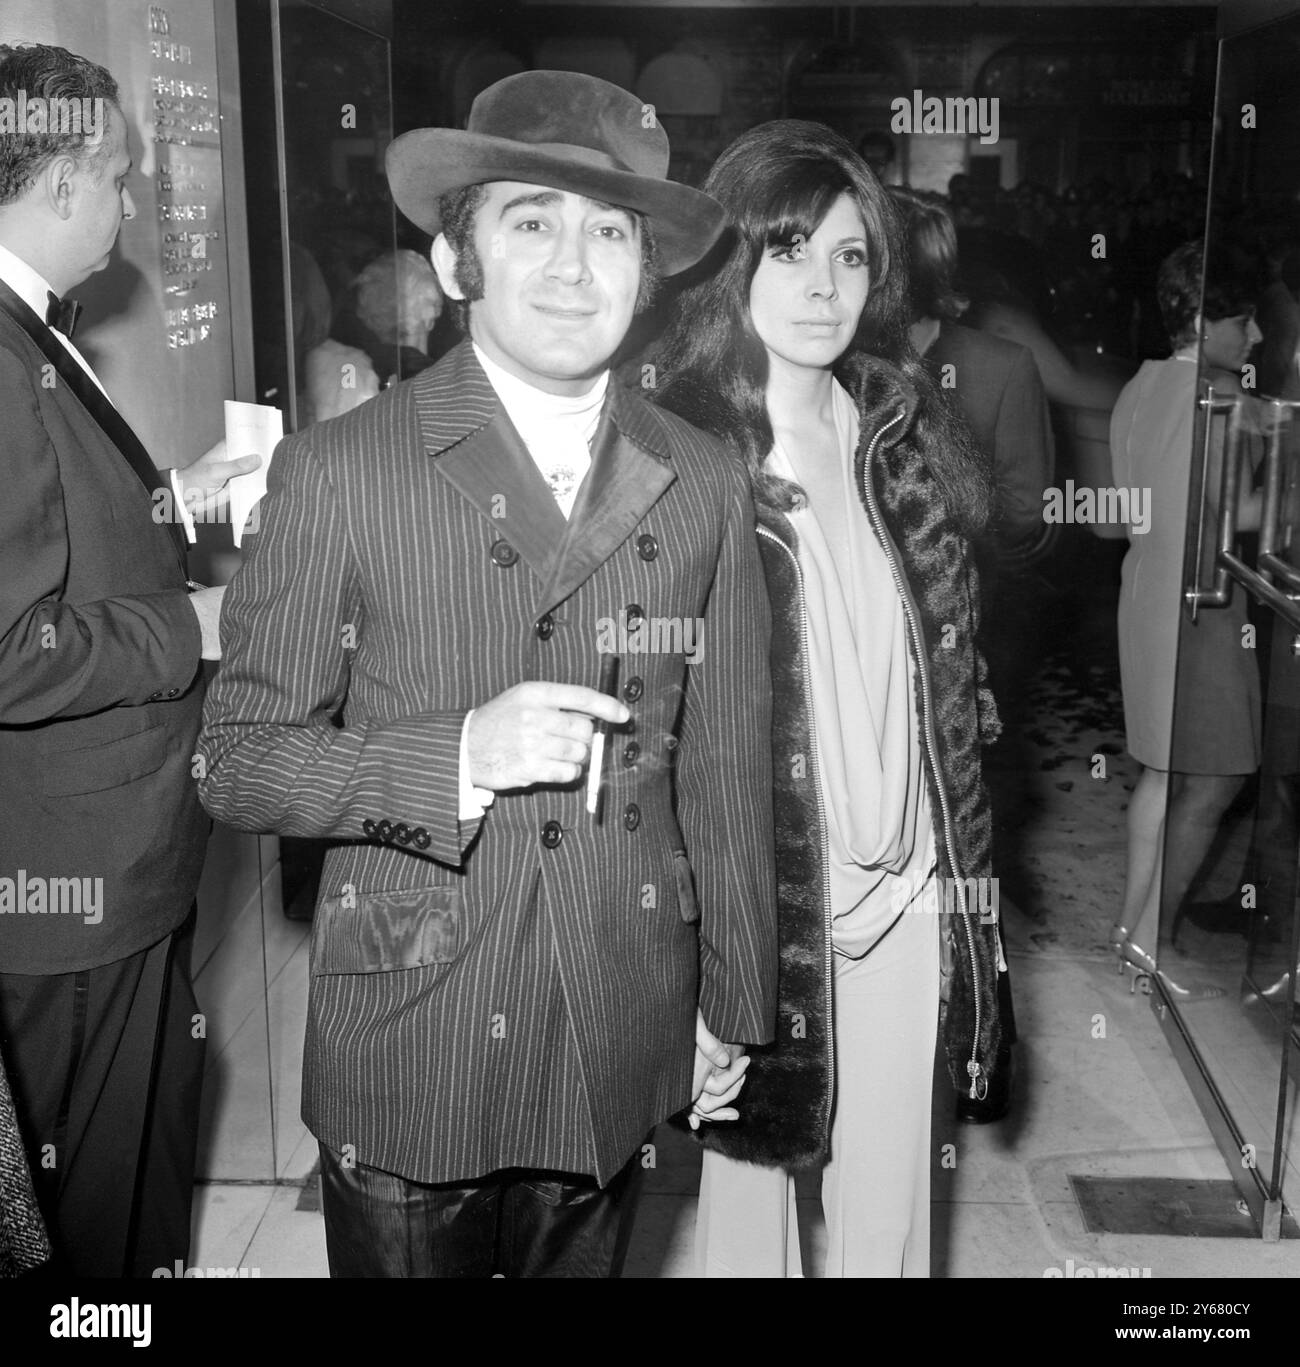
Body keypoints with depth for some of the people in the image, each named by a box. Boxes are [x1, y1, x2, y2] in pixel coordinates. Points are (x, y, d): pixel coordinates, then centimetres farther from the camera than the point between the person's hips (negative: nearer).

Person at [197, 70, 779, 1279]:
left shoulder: (706, 488, 1)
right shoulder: (338, 473, -9)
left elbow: (726, 773, 5)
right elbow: (235, 760, -7)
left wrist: (733, 1009, 9)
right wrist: (460, 754, -22)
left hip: (620, 1058, 3)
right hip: (407, 1057, -2)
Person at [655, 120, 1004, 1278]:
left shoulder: (907, 438, 6)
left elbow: (953, 676, 10)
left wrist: (969, 871, 8)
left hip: (908, 886, 4)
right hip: (753, 887, -4)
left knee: (889, 1192, 16)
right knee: (750, 1159, 13)